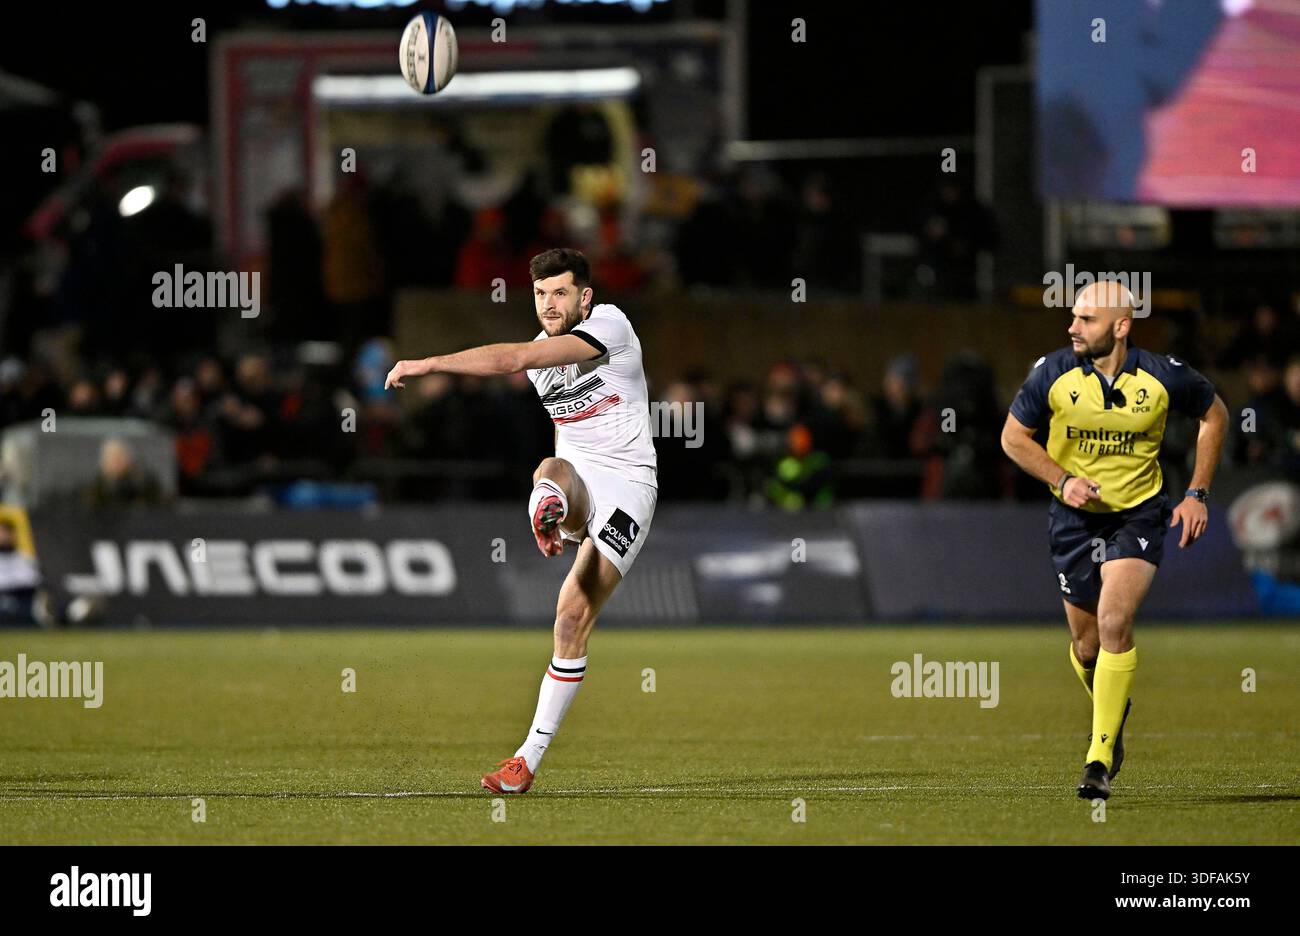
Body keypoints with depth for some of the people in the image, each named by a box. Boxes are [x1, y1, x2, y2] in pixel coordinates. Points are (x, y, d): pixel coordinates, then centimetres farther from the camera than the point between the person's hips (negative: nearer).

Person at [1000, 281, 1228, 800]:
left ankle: (1101, 756, -17)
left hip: (1139, 515, -2)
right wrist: (1063, 480, -13)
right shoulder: (1053, 373, -11)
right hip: (1075, 518, 2)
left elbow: (1214, 414, 6)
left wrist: (1197, 493, 2)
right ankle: (1112, 709, 41)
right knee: (1087, 644, 6)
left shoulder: (1162, 376, -12)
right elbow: (1014, 436, 1)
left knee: (1113, 621, -22)